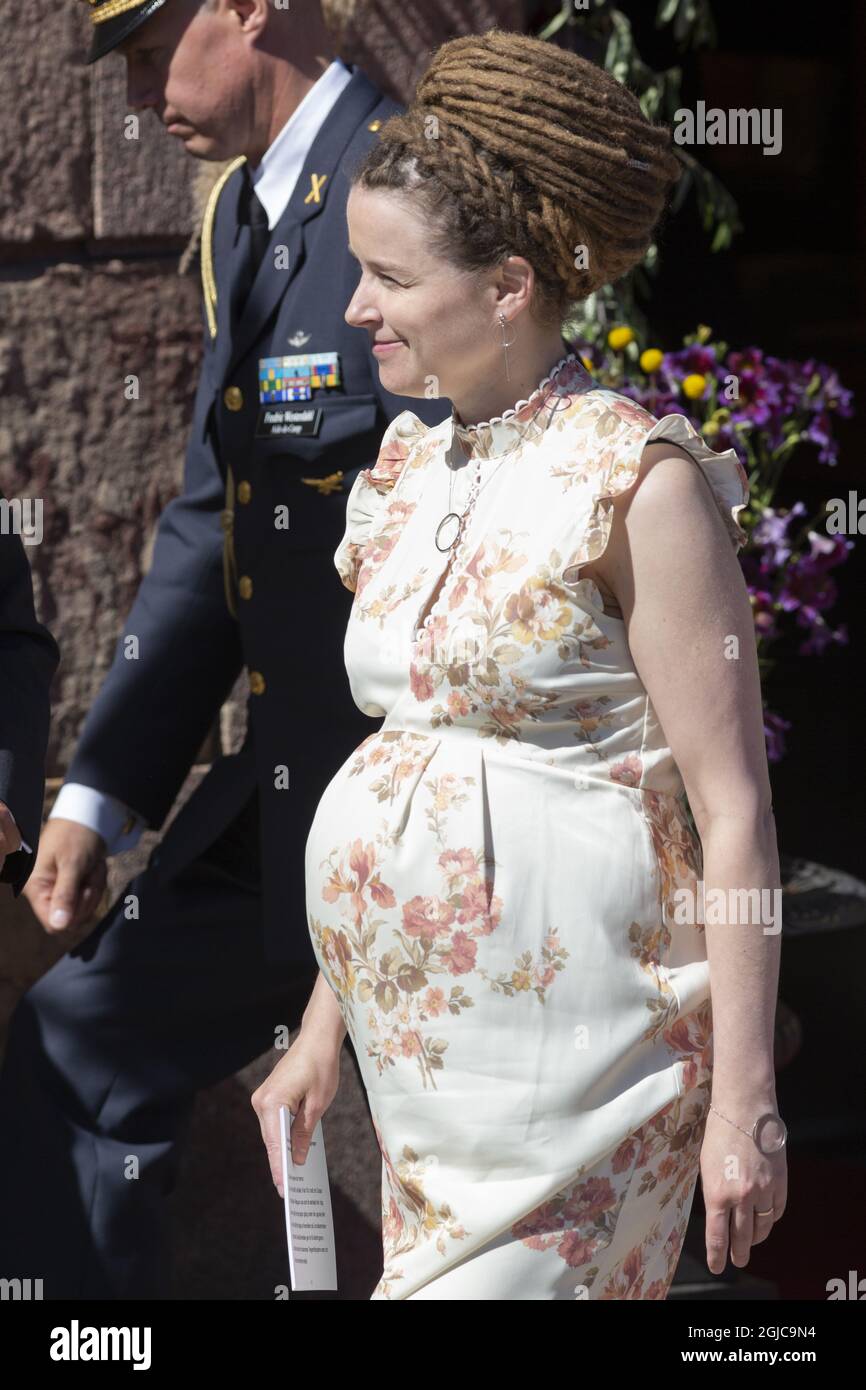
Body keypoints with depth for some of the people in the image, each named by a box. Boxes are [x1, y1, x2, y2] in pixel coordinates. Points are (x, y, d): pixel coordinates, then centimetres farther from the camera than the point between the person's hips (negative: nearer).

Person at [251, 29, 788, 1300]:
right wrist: (324, 1027, 17)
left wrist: (743, 1100, -15)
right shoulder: (407, 473, 9)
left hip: (570, 1045, -7)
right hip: (420, 1040, 7)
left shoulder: (637, 483, -11)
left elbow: (733, 817, -12)